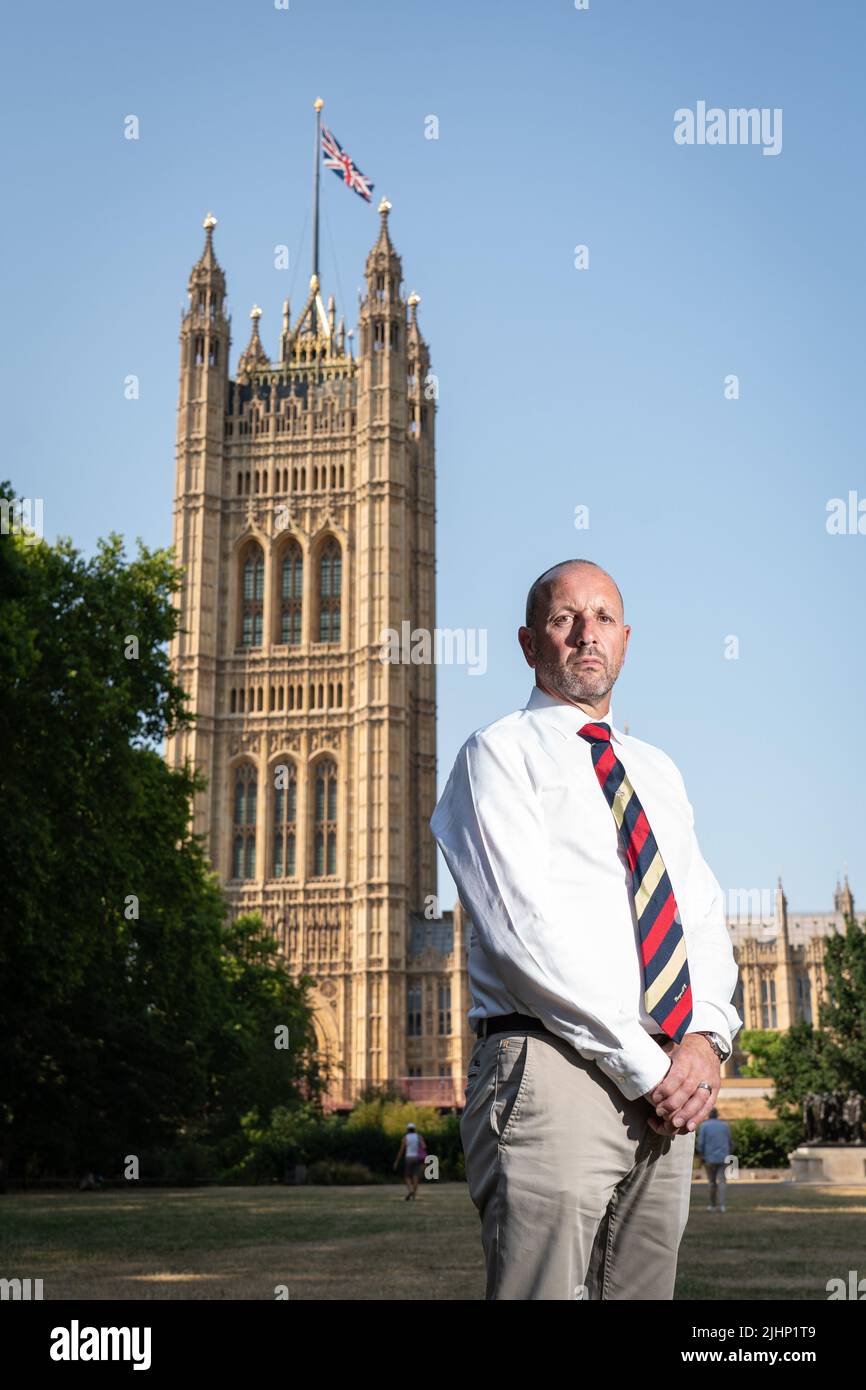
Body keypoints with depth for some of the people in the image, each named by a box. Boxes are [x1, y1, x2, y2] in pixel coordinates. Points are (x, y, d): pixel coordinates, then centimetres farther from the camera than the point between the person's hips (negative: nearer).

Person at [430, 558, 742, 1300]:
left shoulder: (658, 772, 22)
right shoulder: (499, 753, 1)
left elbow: (704, 914, 15)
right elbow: (524, 926, -10)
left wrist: (707, 1038, -5)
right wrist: (642, 1064, -13)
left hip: (667, 1084, 6)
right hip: (551, 1069, -6)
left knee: (644, 1289, 8)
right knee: (546, 1288, -10)